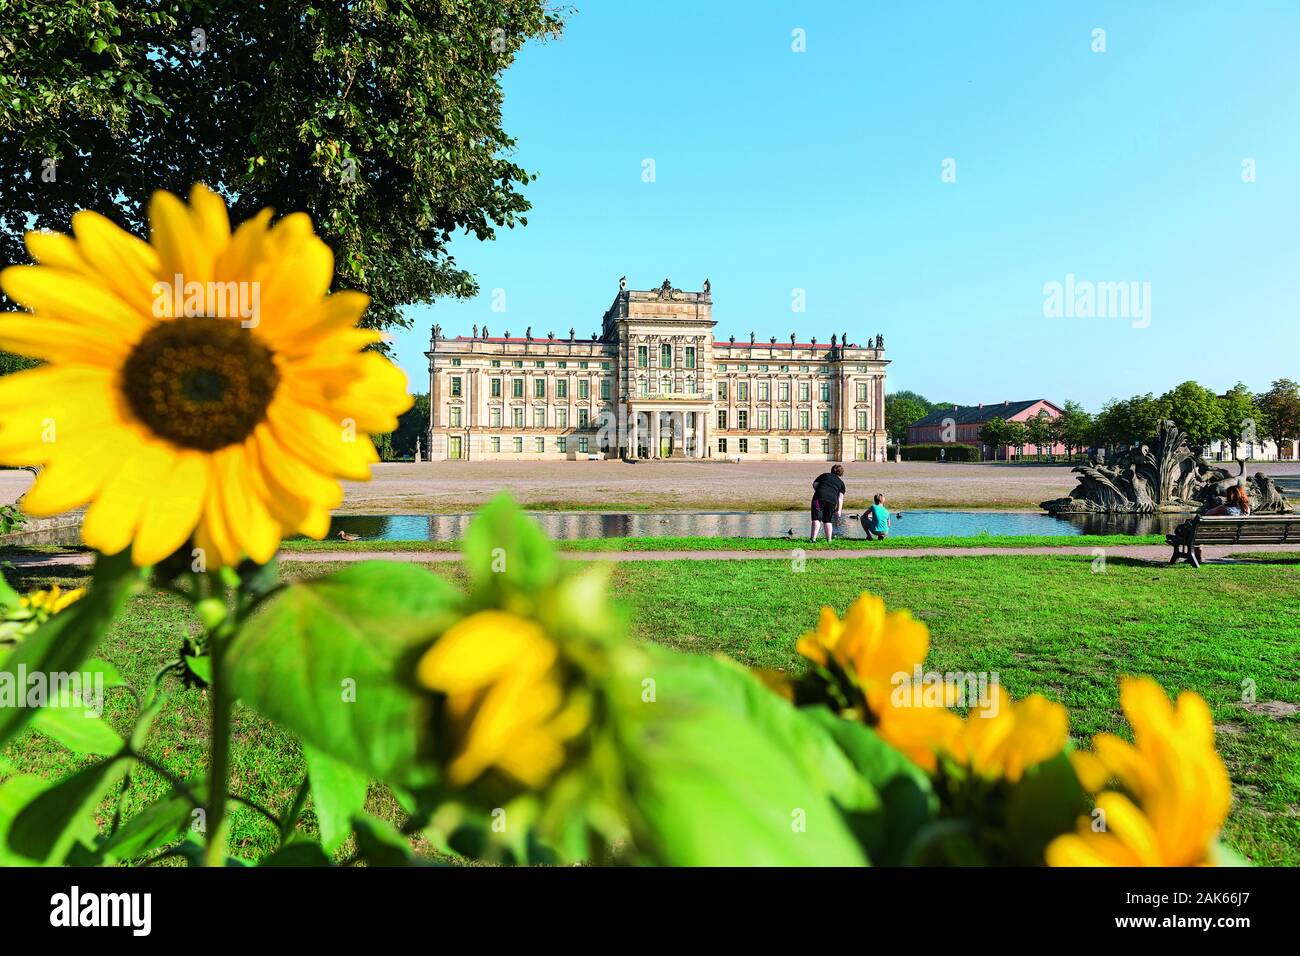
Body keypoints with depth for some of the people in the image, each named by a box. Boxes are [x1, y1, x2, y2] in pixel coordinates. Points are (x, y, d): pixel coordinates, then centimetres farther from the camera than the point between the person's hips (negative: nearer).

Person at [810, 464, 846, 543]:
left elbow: (814, 484, 11)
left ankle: (813, 538, -17)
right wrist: (839, 510, 8)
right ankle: (829, 539, 17)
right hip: (832, 500, 1)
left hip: (819, 497, -1)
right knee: (828, 520, 16)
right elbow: (840, 498, 11)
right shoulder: (841, 483, 20)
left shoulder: (824, 475, 22)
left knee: (816, 518, -6)